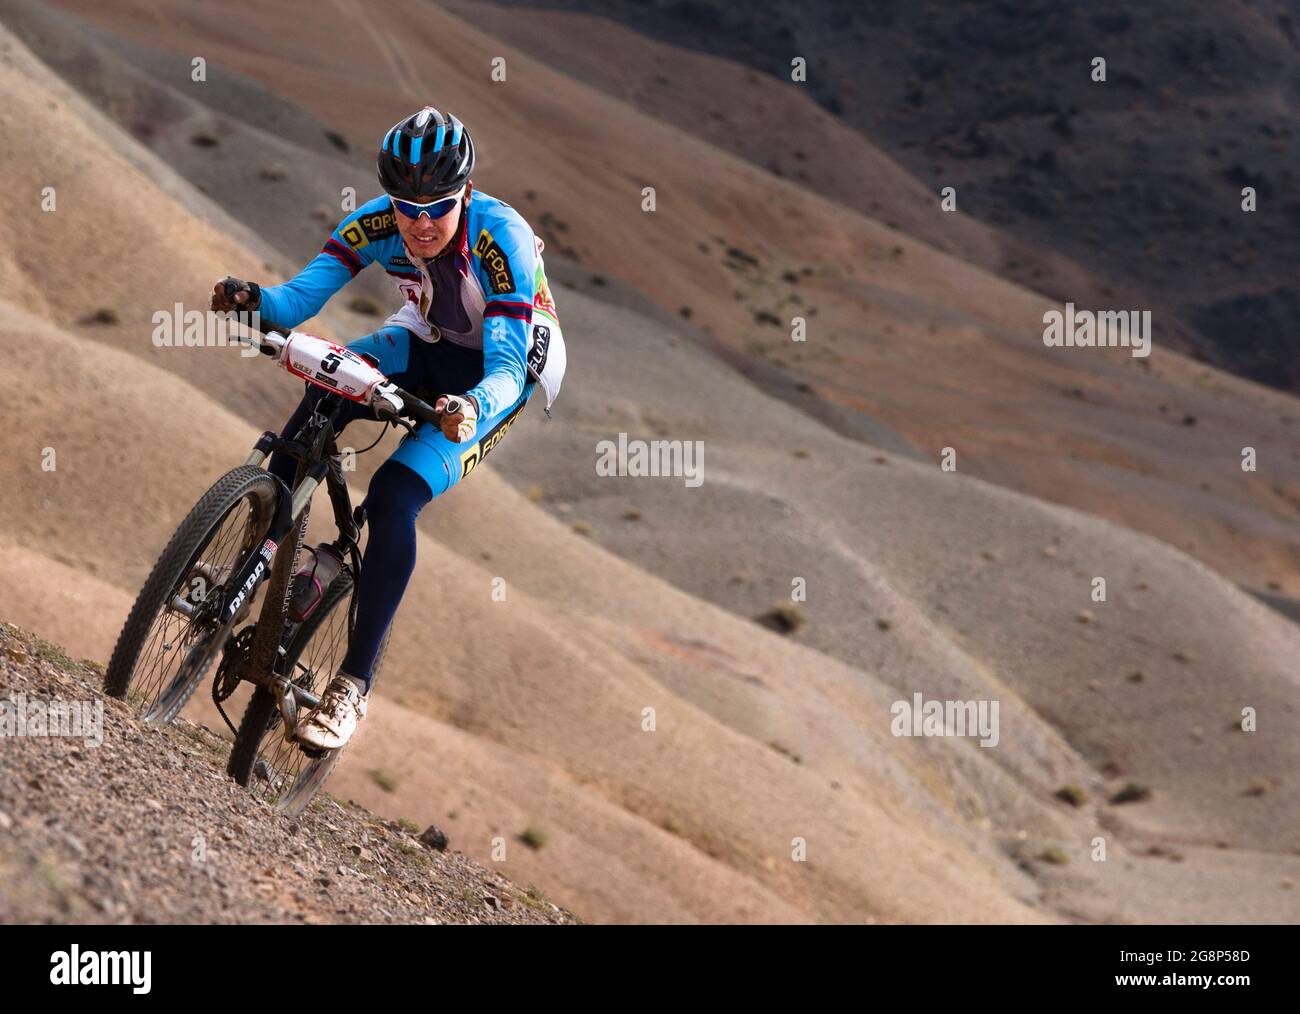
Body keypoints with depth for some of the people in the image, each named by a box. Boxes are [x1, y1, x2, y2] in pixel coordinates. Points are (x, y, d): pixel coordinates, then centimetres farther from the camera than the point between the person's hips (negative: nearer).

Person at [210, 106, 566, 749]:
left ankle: (354, 685, -20)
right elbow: (300, 297, -21)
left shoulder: (503, 239, -32)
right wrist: (253, 299, -44)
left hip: (500, 367, -5)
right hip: (427, 344, 5)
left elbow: (506, 367, -37)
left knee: (392, 499, -25)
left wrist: (473, 408, -58)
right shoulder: (376, 224, -20)